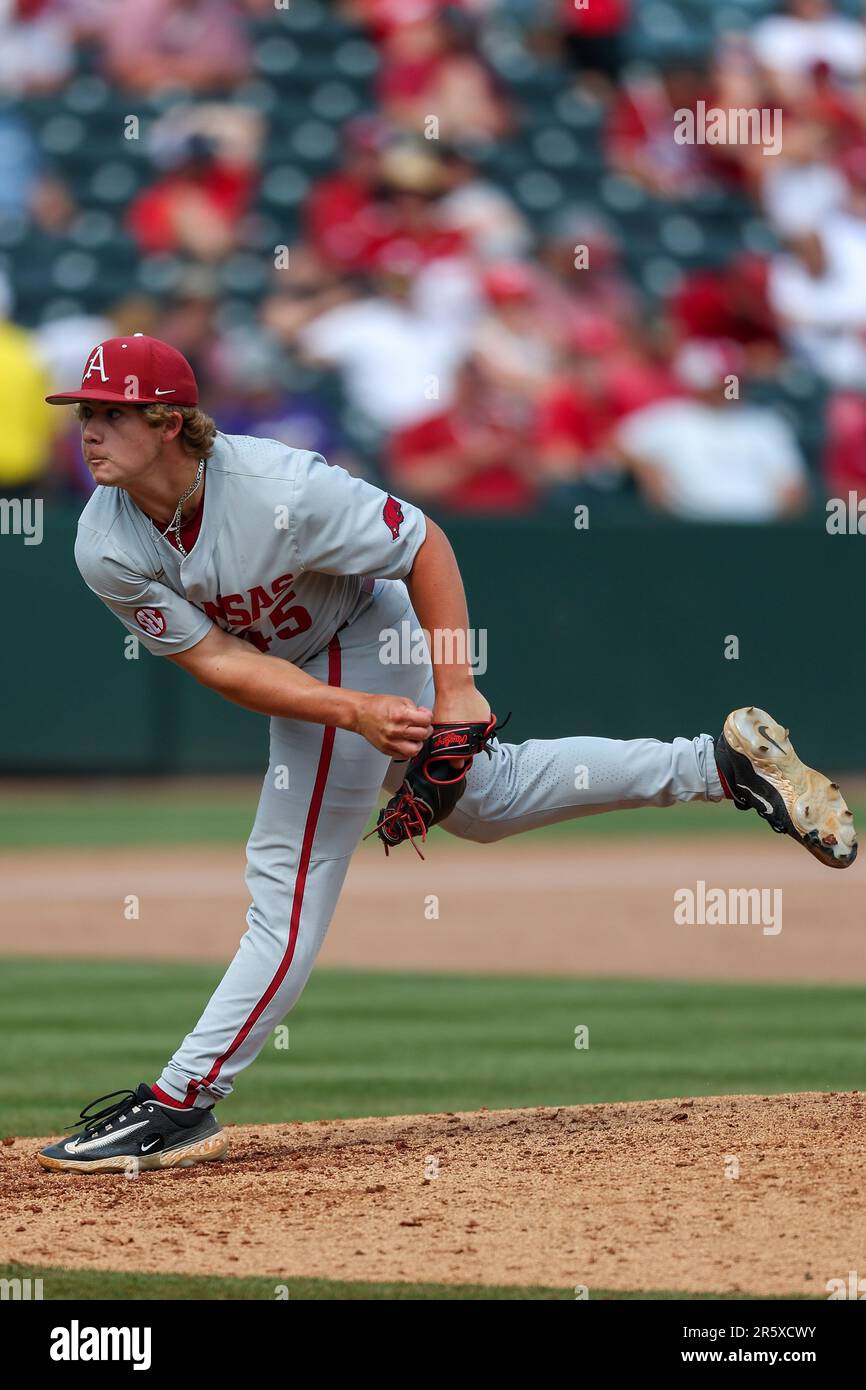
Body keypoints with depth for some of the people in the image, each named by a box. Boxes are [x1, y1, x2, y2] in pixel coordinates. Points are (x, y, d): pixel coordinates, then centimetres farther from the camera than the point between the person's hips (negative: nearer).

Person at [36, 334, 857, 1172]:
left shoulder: (277, 490, -34)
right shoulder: (105, 548, -20)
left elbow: (424, 545, -23)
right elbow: (216, 661, -21)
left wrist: (457, 692, -27)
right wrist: (355, 714, -33)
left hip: (357, 646, -7)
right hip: (301, 676, 7)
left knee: (290, 882, -10)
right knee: (482, 801, 21)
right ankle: (722, 762, 31)